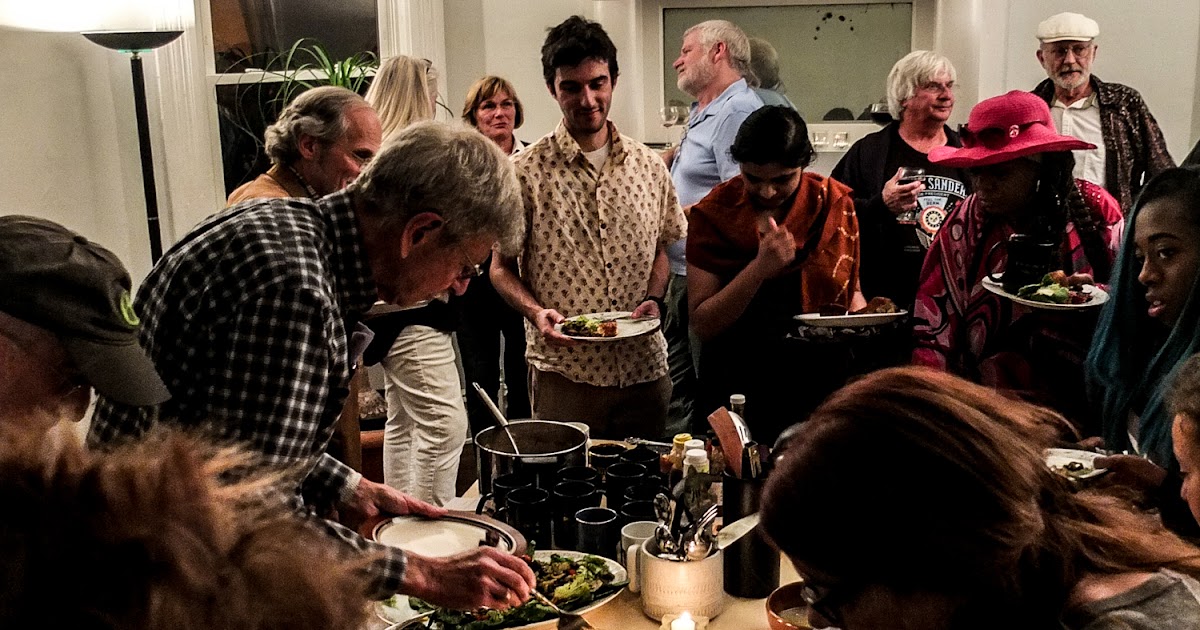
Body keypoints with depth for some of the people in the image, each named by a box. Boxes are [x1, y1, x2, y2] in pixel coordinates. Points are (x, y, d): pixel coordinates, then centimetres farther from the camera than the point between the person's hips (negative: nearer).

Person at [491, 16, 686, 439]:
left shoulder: (649, 166, 6)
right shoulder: (526, 171, -5)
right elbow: (502, 268, 0)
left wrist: (653, 300, -3)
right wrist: (536, 312, -17)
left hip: (645, 367, 4)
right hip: (563, 373, -3)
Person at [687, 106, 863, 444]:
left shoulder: (834, 203, -1)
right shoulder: (714, 213, -8)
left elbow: (850, 290, 13)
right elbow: (701, 324, -13)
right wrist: (760, 268, -24)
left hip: (819, 388, 2)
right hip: (739, 388, -2)